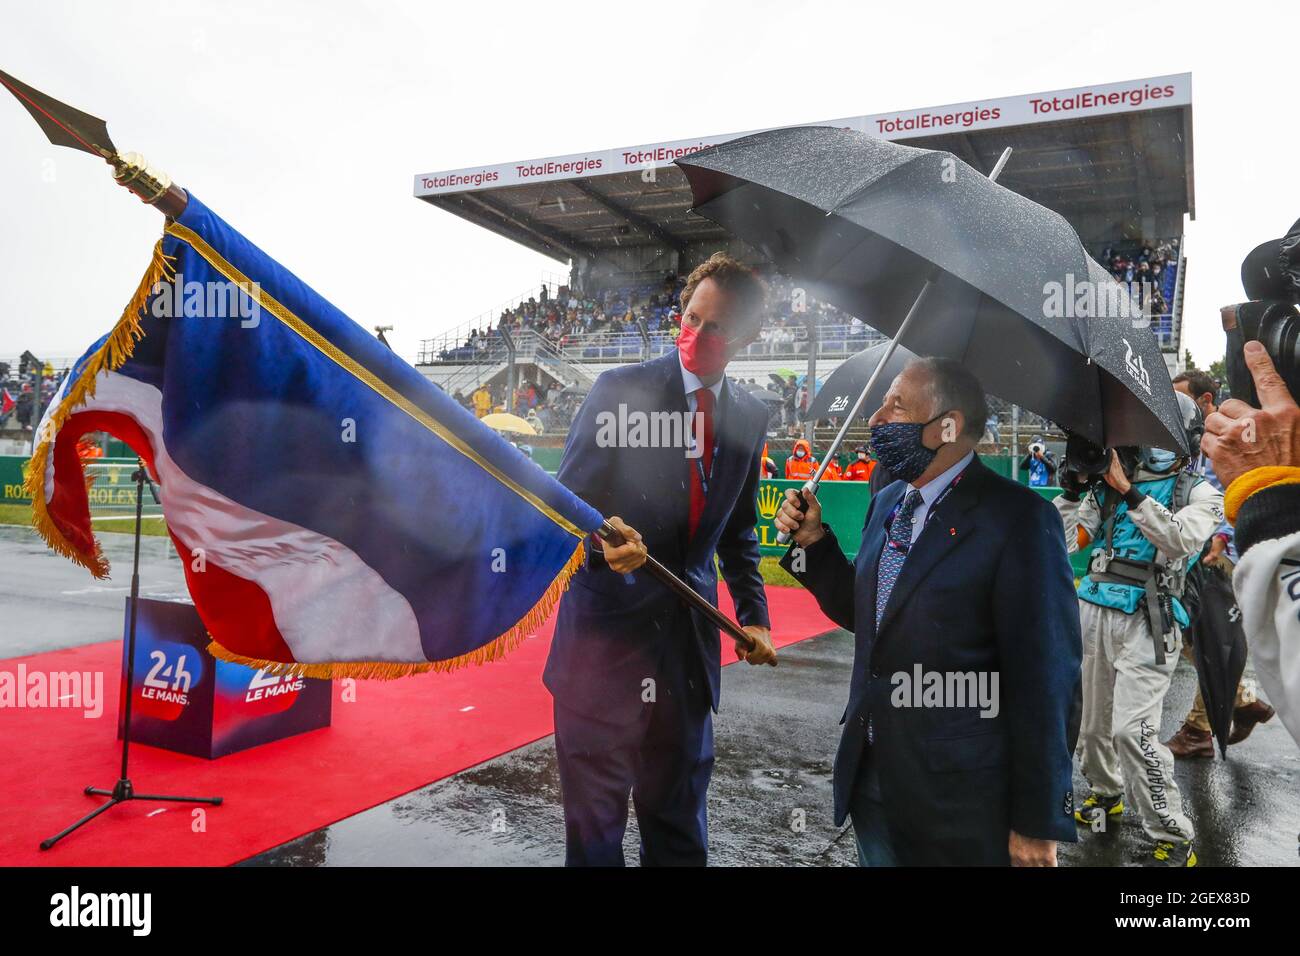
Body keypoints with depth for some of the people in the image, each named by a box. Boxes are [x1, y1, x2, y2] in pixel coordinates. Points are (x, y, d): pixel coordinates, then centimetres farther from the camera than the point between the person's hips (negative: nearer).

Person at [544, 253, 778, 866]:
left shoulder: (749, 417, 6)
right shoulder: (621, 390, -8)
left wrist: (752, 613, 7)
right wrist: (601, 540, -32)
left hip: (689, 641, 4)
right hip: (606, 634, -4)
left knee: (678, 818, 18)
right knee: (595, 821, 7)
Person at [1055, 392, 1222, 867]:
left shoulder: (1199, 492, 4)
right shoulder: (1106, 486, 12)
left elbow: (1180, 541, -17)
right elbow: (1065, 539, 6)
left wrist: (1128, 492, -21)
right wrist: (1071, 489, -6)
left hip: (1146, 623, -4)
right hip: (1093, 613, 4)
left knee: (1133, 730, -13)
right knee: (1093, 723, 13)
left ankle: (1173, 838, 0)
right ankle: (1105, 793, 39)